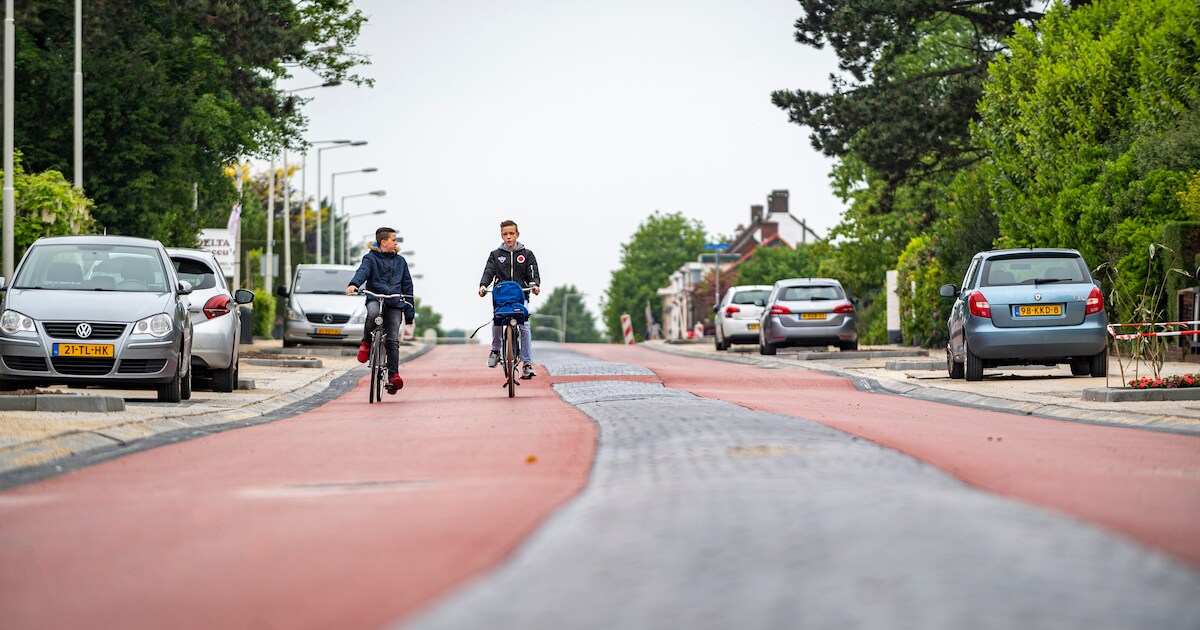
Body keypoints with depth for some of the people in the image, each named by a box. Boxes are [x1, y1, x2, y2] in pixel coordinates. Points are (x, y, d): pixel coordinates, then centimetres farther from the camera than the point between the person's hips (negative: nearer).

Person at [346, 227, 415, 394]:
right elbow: (363, 271, -15)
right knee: (373, 313, -38)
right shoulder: (371, 258, 6)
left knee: (393, 340, -9)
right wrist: (354, 284, -38)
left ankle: (393, 376, -11)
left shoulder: (400, 261, 19)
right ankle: (366, 343, -12)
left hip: (394, 304, 3)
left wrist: (409, 311, 15)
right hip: (375, 298, -3)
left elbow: (407, 286, 21)